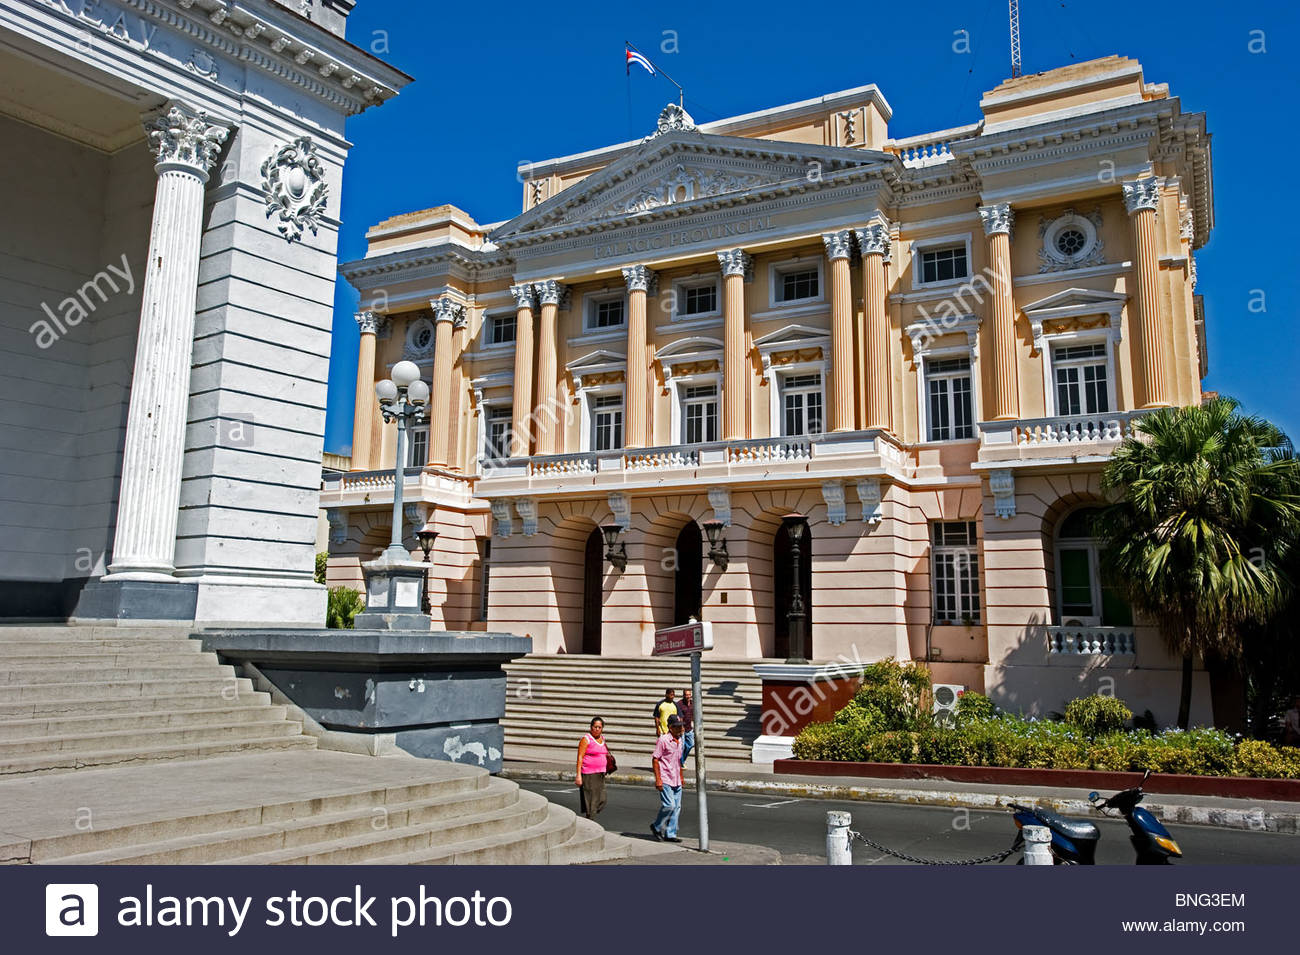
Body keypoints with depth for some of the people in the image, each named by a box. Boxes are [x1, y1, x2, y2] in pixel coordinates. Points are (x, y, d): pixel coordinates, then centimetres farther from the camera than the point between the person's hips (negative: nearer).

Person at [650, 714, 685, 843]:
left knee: (677, 807, 6)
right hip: (665, 780, -8)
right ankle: (656, 827, 8)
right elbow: (655, 760, -12)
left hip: (676, 781, 8)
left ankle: (670, 834, 14)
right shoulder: (663, 740, -12)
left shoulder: (680, 741, 12)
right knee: (669, 805, -14)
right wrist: (658, 779, -17)